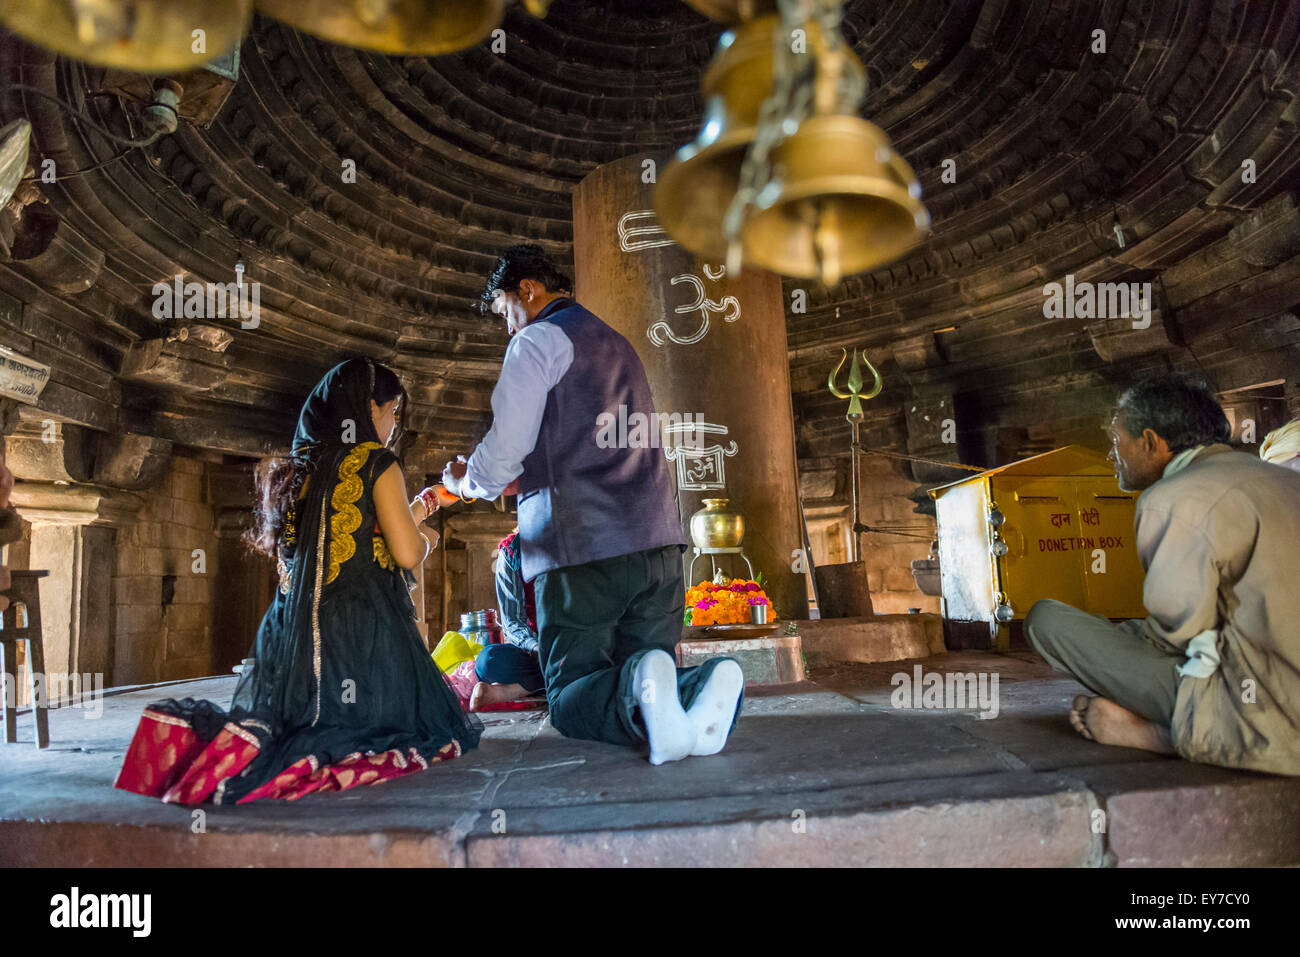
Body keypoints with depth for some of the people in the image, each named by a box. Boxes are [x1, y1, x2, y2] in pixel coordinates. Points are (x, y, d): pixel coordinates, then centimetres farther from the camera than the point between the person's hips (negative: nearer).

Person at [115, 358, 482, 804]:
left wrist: (412, 511, 29)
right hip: (363, 628, -6)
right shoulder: (378, 465, -6)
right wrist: (425, 539, 12)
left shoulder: (293, 469, 14)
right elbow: (406, 553, -12)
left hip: (295, 629, 7)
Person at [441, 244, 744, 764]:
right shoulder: (618, 345, 26)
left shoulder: (537, 341, 1)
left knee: (571, 694, 3)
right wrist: (520, 479, 39)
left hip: (581, 547, -7)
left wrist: (464, 481, 16)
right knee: (640, 672, 13)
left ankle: (639, 690, -30)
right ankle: (704, 684, -20)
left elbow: (501, 453, -6)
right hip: (657, 543, 7)